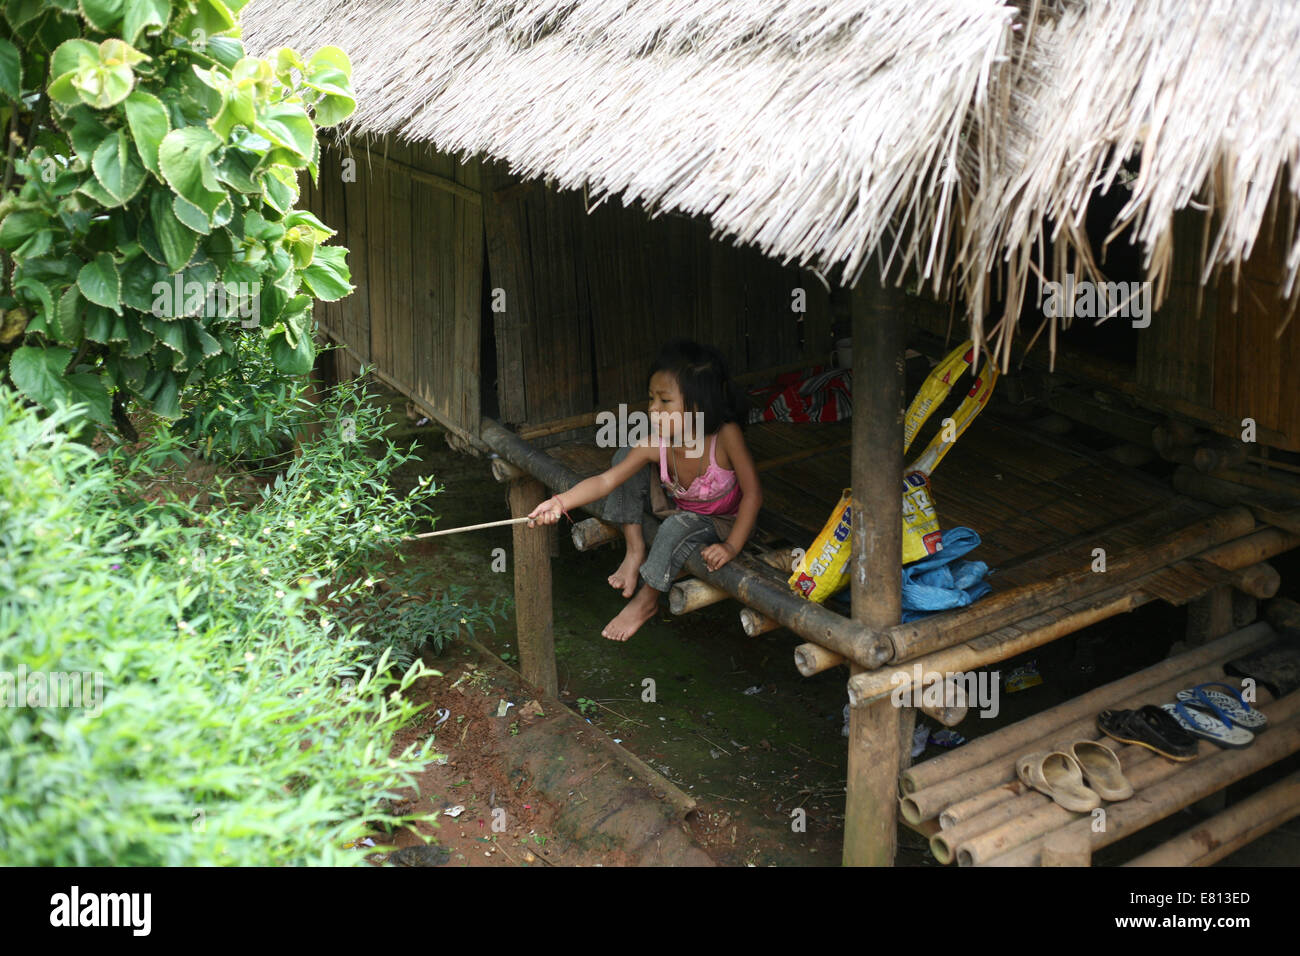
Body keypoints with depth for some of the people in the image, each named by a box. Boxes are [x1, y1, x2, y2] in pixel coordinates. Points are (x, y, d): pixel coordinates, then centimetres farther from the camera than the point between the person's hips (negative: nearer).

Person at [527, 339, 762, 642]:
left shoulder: (725, 435, -35)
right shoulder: (655, 446, -24)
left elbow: (753, 494, -28)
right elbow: (606, 480, -26)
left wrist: (731, 546, -30)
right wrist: (561, 501, -40)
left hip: (721, 523, -4)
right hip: (679, 508, 5)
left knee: (678, 526, -37)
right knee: (626, 456, -11)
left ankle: (647, 600, -9)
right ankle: (635, 551, -3)